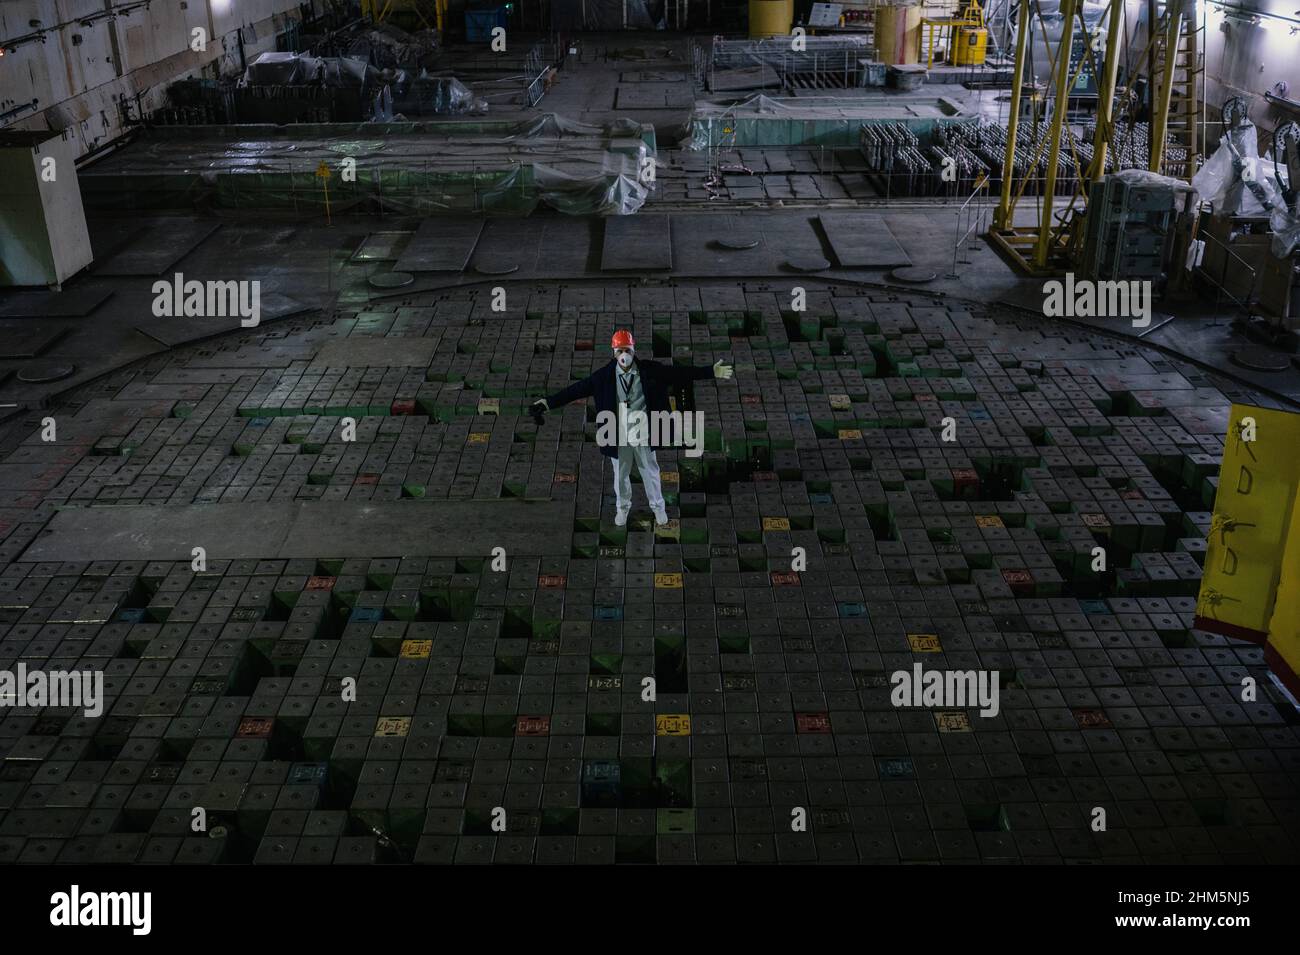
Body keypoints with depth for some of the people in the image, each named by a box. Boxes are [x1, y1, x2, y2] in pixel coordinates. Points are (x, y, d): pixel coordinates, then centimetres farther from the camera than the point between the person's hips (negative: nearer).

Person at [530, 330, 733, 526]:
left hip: (643, 434, 0)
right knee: (620, 475, 17)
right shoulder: (604, 376, -11)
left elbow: (680, 373, -11)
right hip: (619, 436, 0)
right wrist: (549, 402, -17)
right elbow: (578, 388, -11)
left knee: (650, 472, 15)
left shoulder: (649, 370, -11)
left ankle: (658, 506, 38)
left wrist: (711, 372, -16)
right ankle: (622, 507, 42)